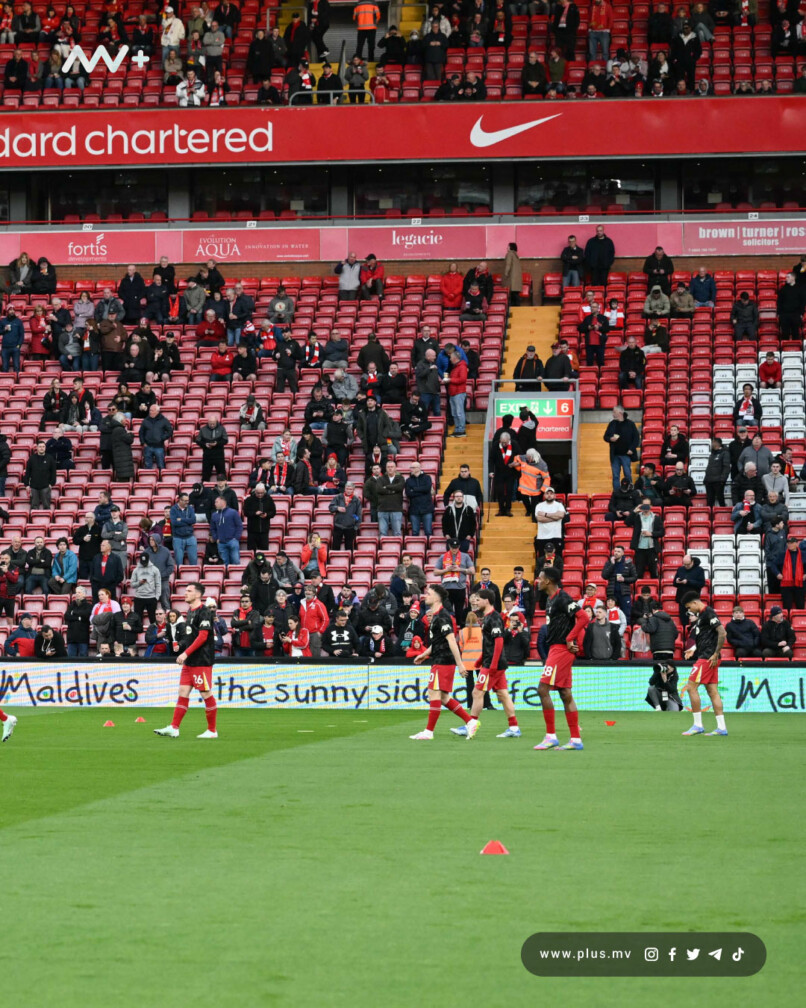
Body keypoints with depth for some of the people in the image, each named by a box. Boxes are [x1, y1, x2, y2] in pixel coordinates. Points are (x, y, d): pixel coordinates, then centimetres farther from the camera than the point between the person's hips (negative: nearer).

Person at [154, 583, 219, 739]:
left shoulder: (204, 612, -13)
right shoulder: (190, 611, 15)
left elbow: (202, 637, -19)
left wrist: (186, 653, -20)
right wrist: (183, 655, 18)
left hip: (201, 662, -9)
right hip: (189, 662, 9)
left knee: (206, 694, -3)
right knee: (183, 693, 6)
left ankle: (212, 731, 4)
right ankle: (174, 728, 5)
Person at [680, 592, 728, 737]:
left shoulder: (708, 613, -12)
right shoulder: (701, 615, 18)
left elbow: (722, 633, -20)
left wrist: (716, 654, -20)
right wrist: (694, 649, 15)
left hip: (708, 657, -10)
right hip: (703, 656, 10)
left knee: (691, 687, -9)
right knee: (712, 691, 7)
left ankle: (698, 725, -7)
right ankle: (721, 727, 6)